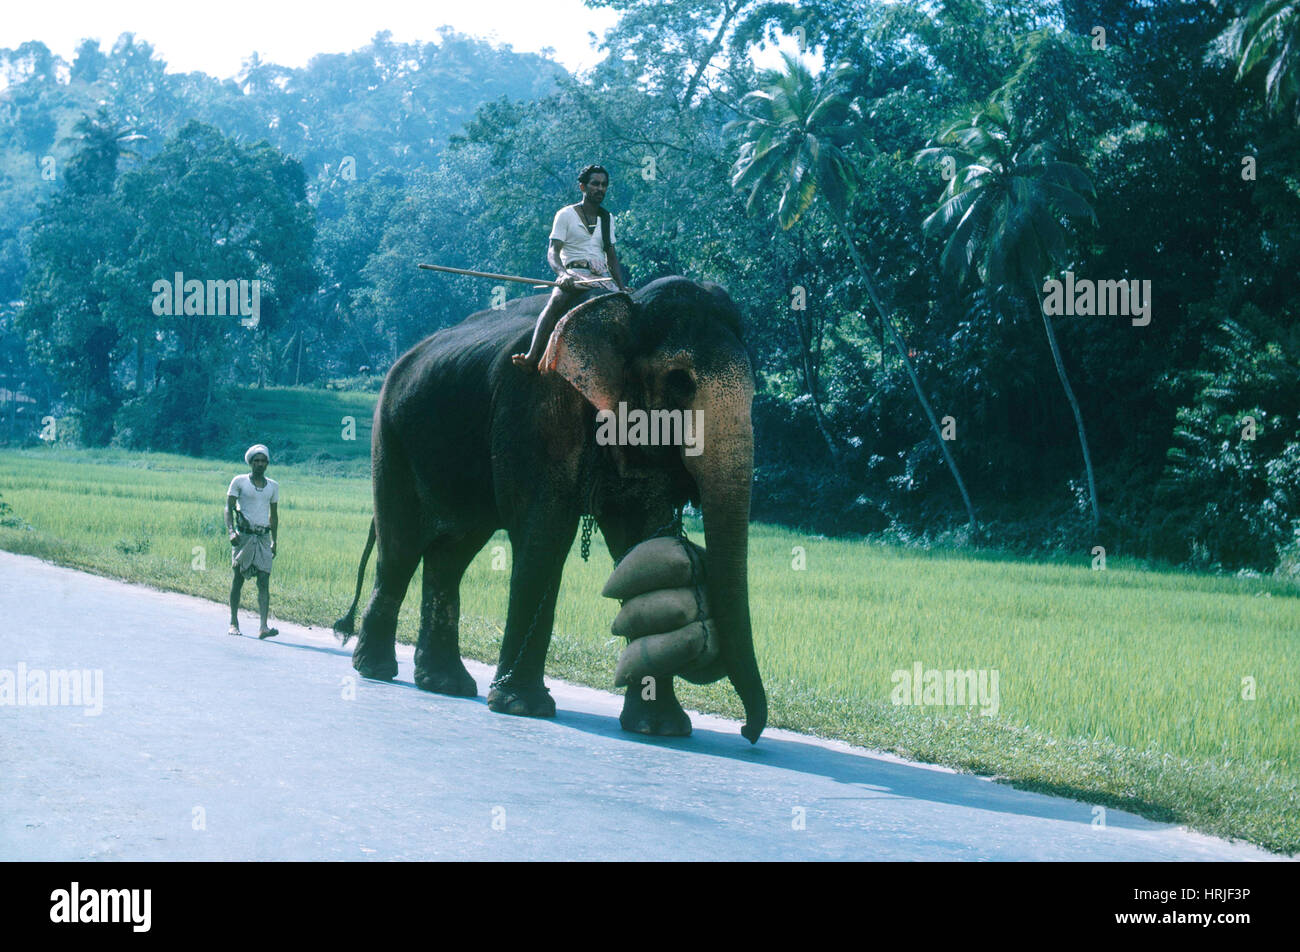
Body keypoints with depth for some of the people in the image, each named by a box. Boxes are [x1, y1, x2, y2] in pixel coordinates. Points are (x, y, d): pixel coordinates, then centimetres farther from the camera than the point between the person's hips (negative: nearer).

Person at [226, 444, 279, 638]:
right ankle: (234, 623, 12)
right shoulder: (239, 482, 2)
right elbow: (229, 507, -2)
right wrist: (231, 531, -16)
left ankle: (264, 627, -16)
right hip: (243, 535, -2)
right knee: (238, 578, 2)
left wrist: (274, 541, 17)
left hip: (263, 537, 2)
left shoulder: (273, 486, 14)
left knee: (264, 581, -8)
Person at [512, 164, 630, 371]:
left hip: (602, 276, 6)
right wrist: (563, 274, -24)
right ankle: (532, 356, -52)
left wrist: (622, 287, 7)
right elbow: (552, 252, -3)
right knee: (556, 300, -36)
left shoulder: (607, 219, 22)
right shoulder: (566, 215, 6)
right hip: (575, 273, -6)